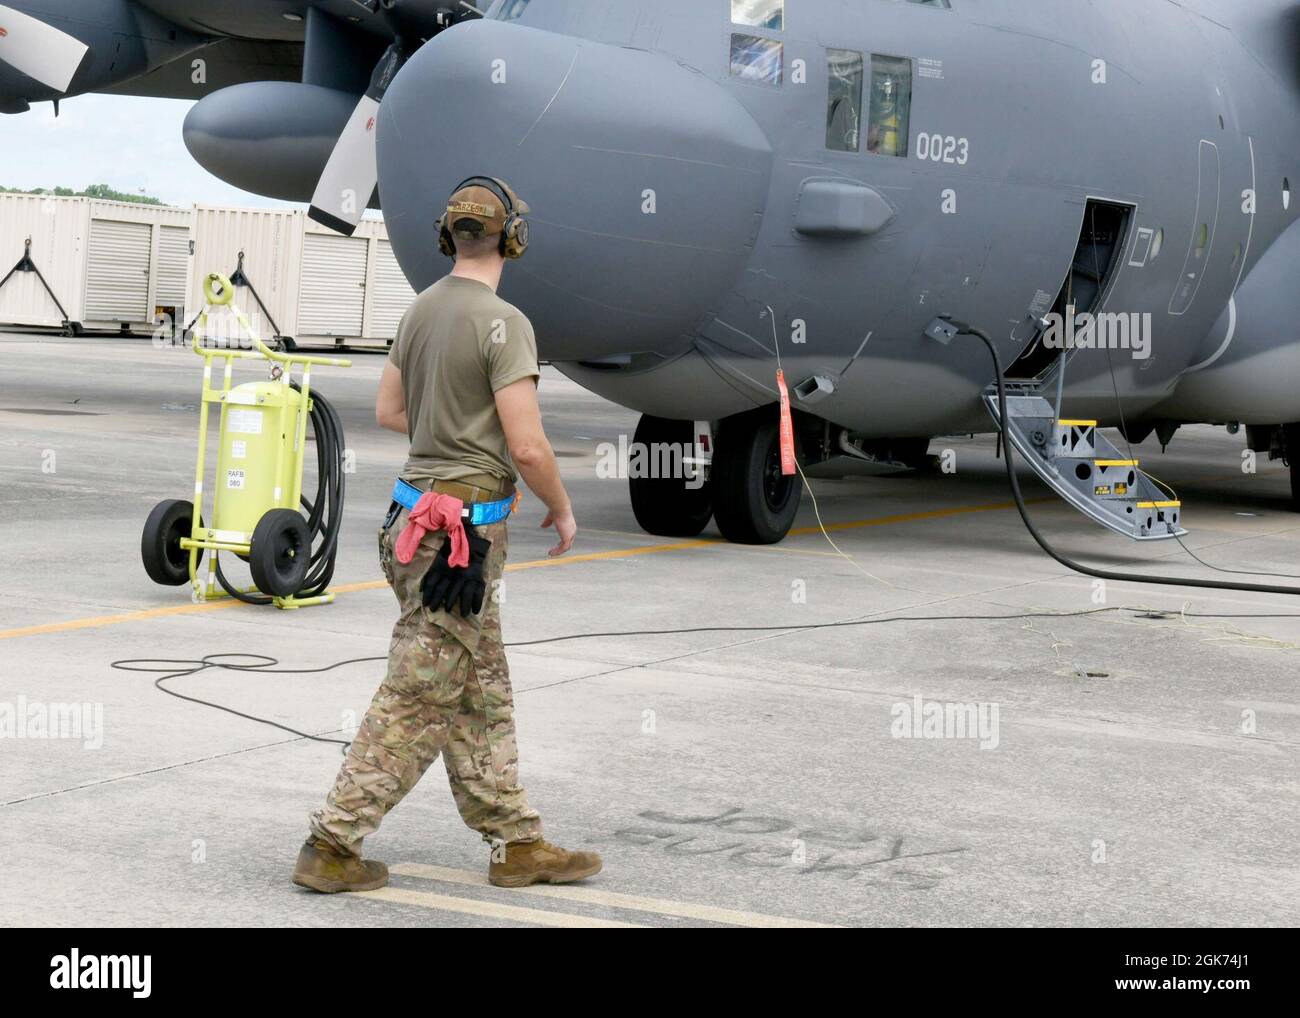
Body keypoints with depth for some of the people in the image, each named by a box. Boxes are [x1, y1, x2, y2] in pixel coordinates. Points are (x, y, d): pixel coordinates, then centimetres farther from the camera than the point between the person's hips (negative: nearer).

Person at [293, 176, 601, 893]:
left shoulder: (421, 309, 9)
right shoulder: (502, 323, -17)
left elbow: (389, 411, 17)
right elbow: (527, 446, -19)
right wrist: (562, 509, -2)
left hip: (420, 506, 9)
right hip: (463, 529, -9)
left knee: (482, 696, 14)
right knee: (419, 702, -3)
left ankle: (515, 843, 21)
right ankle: (332, 844, 2)